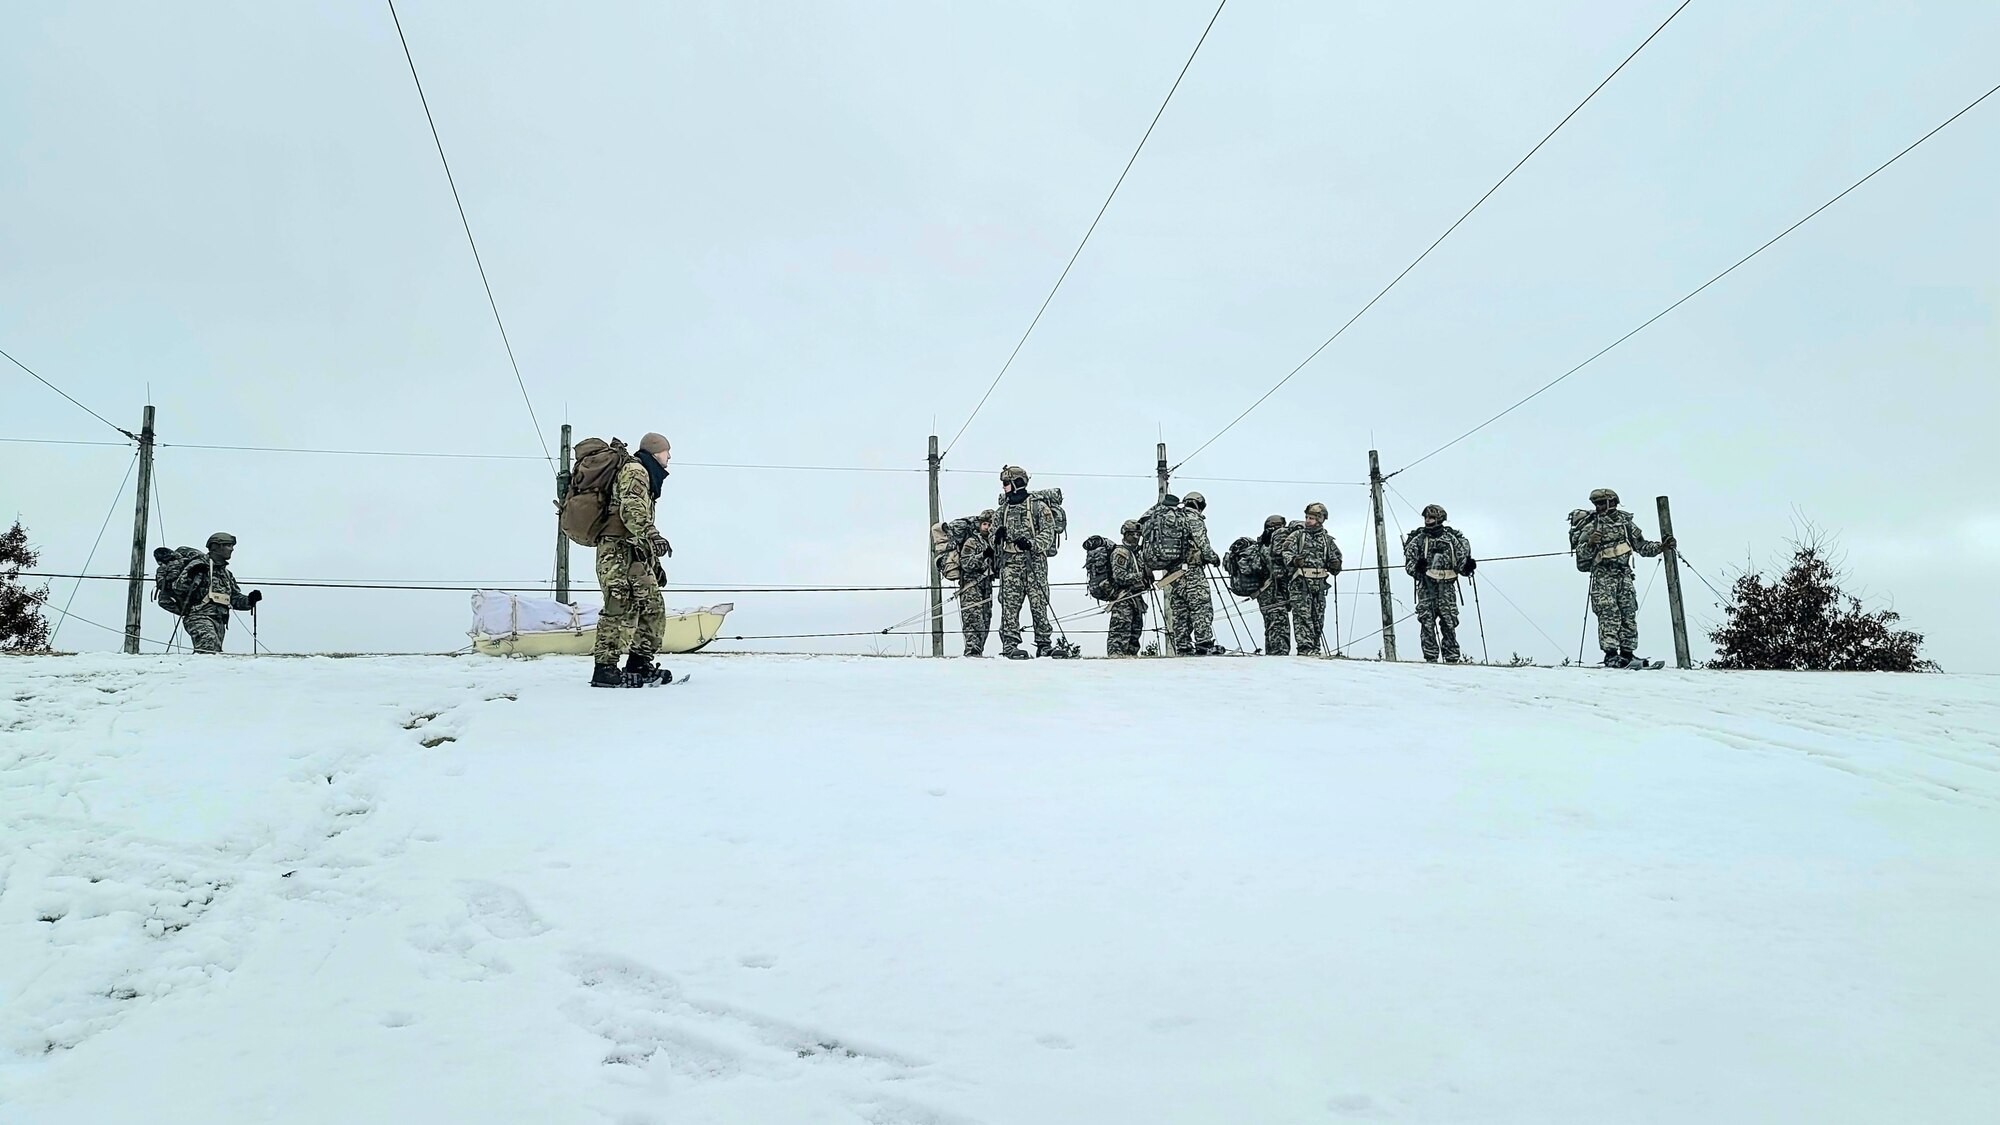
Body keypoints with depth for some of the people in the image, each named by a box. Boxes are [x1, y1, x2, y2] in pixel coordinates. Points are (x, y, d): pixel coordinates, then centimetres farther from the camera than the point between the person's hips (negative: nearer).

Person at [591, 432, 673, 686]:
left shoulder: (645, 476, 30)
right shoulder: (634, 470, -2)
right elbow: (631, 509, -20)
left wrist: (655, 563, 33)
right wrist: (653, 536, -33)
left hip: (635, 554, 11)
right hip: (620, 551, -11)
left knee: (652, 606, 9)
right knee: (622, 607, -16)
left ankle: (639, 664, 14)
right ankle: (605, 668, -18)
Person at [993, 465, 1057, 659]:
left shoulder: (1038, 506, 5)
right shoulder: (1001, 511, 19)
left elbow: (1048, 533, -2)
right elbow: (993, 539, 21)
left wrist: (1031, 544, -18)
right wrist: (997, 538, -3)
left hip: (1034, 562, -3)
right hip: (1010, 563, 3)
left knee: (1039, 603, -5)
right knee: (1009, 604, -6)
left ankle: (1044, 643, 3)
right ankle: (1010, 643, -7)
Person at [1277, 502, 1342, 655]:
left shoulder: (1327, 540, 18)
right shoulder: (1297, 535, 6)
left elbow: (1336, 556, 24)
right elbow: (1285, 552, -4)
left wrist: (1335, 565, 0)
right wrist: (1293, 560, -26)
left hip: (1319, 583, 4)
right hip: (1300, 581, -4)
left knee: (1318, 617, 5)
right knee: (1303, 614, -13)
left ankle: (1315, 648, 11)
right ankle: (1305, 647, -16)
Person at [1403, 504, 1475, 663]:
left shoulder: (1452, 538, 11)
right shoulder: (1418, 539, 8)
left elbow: (1461, 559, 14)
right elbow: (1408, 562, 5)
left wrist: (1467, 566, -8)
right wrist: (1417, 567, -16)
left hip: (1447, 585, 1)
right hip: (1427, 586, -1)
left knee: (1449, 622, -1)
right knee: (1427, 622, -7)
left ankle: (1453, 657, 5)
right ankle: (1430, 657, -4)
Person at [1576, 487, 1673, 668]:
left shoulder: (1625, 521, 15)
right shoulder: (1591, 526, 3)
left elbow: (1641, 545, 22)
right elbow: (1581, 554, -5)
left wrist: (1660, 547, 9)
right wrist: (1590, 544, -24)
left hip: (1624, 573, 4)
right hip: (1603, 574, -4)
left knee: (1629, 613, 0)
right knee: (1609, 614, -14)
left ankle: (1627, 654, 4)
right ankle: (1611, 655, -17)